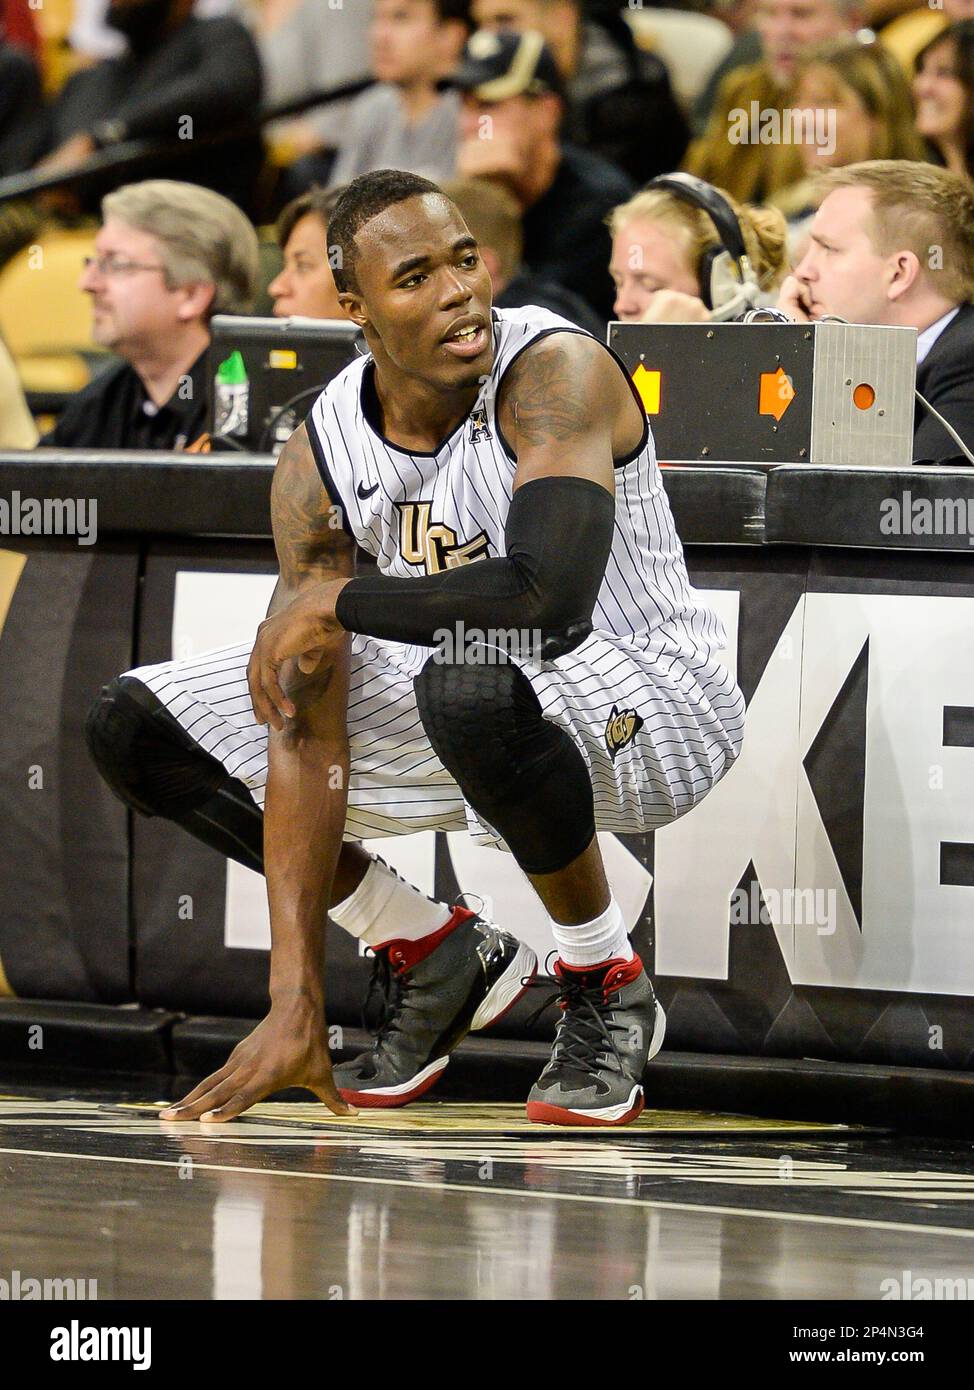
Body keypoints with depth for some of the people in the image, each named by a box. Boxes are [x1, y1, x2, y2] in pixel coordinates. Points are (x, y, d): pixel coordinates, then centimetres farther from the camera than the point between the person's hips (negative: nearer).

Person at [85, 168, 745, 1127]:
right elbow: (307, 736, -14)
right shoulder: (320, 460, -10)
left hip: (652, 697, -6)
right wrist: (296, 1003, -21)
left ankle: (608, 991, -16)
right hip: (468, 706, 7)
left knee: (473, 682, -42)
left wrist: (337, 601, -25)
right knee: (136, 728, -1)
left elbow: (551, 602, -42)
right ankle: (442, 963, 8)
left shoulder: (555, 375, -25)